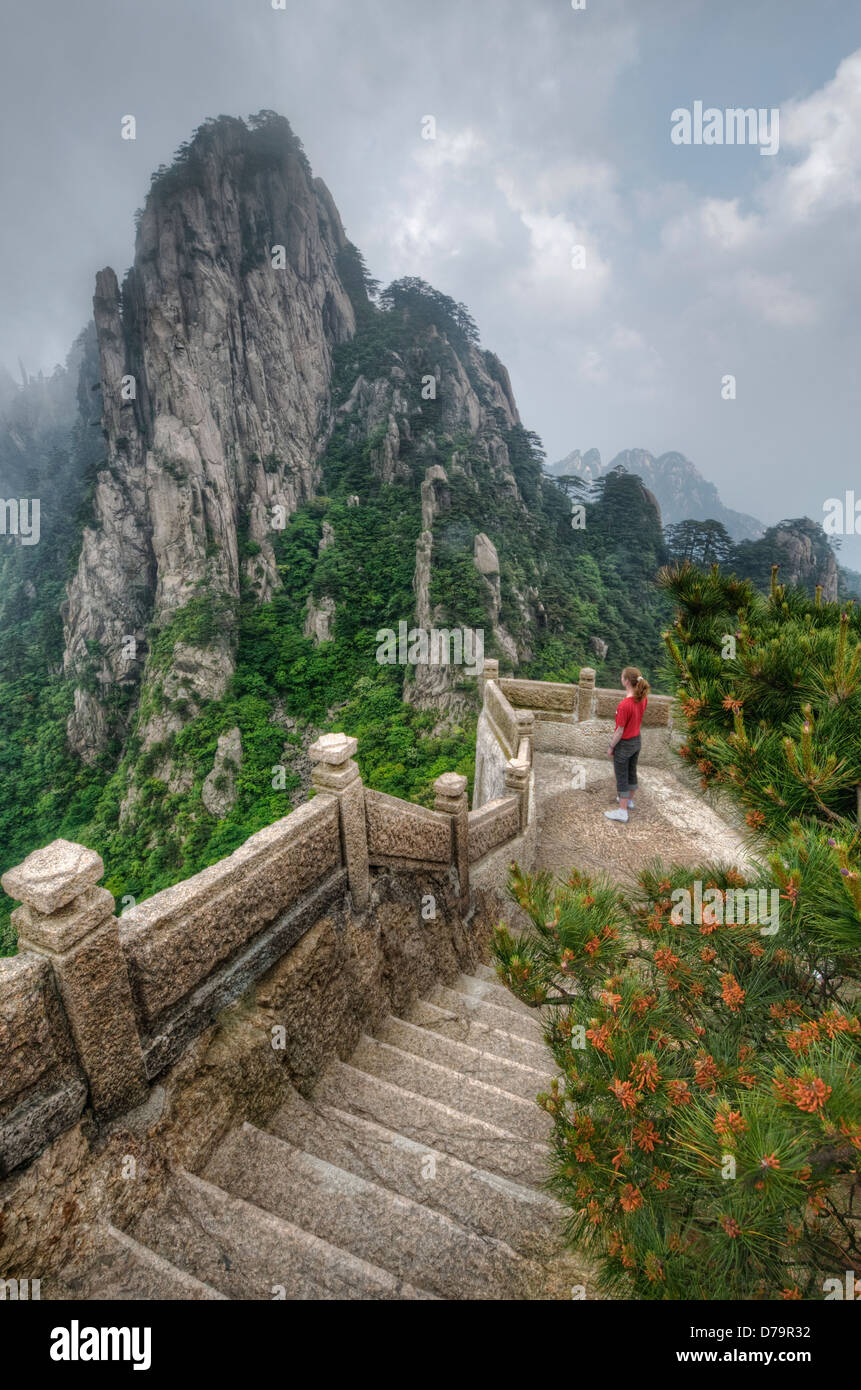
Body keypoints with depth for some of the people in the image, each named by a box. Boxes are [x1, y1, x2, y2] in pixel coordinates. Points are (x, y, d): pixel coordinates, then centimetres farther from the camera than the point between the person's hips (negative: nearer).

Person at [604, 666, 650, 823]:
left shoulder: (624, 704, -31)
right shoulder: (643, 699, -8)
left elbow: (620, 731, -22)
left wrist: (611, 747, -11)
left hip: (624, 745, -8)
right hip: (637, 741, 8)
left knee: (621, 777, 6)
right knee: (632, 773, 24)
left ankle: (622, 811, 16)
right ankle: (629, 800, 43)